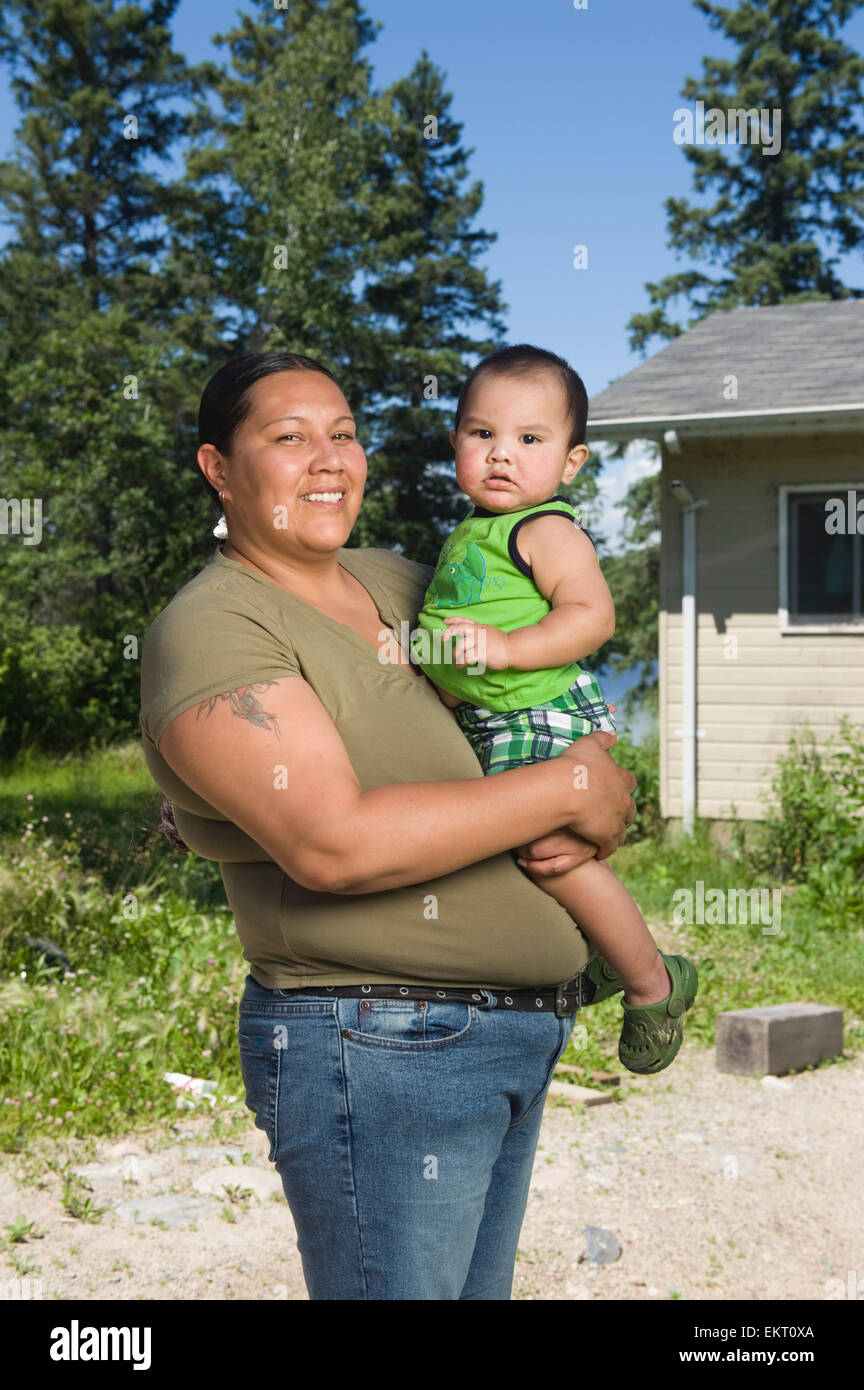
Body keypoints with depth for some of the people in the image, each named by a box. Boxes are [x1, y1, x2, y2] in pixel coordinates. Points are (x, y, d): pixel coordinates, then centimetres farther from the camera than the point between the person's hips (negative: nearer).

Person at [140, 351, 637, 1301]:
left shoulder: (401, 584, 11)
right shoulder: (213, 632, -13)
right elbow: (332, 844, -26)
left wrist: (592, 824, -3)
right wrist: (563, 789, -17)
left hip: (517, 1040, 8)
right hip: (377, 1047, -8)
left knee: (478, 1290, 18)